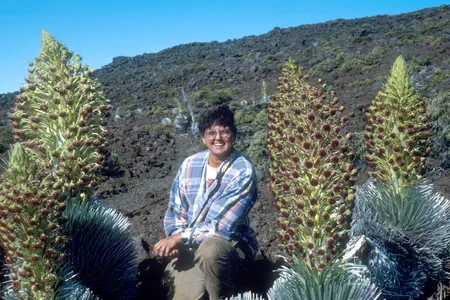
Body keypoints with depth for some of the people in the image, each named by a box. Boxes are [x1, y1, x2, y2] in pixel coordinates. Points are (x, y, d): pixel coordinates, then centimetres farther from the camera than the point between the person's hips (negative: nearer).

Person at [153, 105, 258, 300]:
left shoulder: (243, 172, -15)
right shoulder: (189, 165, 0)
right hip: (189, 246, 2)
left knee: (210, 248, -36)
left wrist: (181, 237, -21)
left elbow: (223, 227, -20)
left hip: (232, 243, -2)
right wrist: (175, 240, -14)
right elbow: (174, 212, 6)